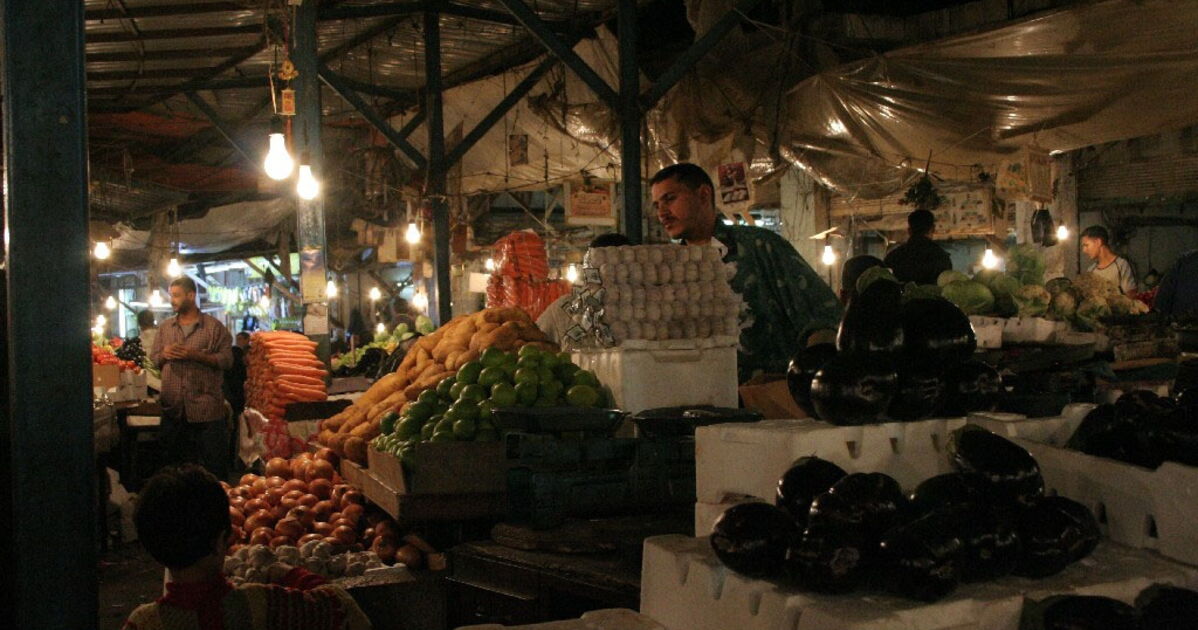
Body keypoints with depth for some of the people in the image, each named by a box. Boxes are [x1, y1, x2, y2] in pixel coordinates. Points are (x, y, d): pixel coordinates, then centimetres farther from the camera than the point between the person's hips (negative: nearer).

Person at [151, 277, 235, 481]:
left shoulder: (214, 326, -1)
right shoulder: (165, 327, 15)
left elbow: (227, 359, -7)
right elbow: (153, 359, 17)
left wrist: (196, 355, -17)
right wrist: (164, 354, -5)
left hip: (206, 408, -5)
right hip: (173, 409, 5)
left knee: (214, 465, -1)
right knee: (176, 464, 14)